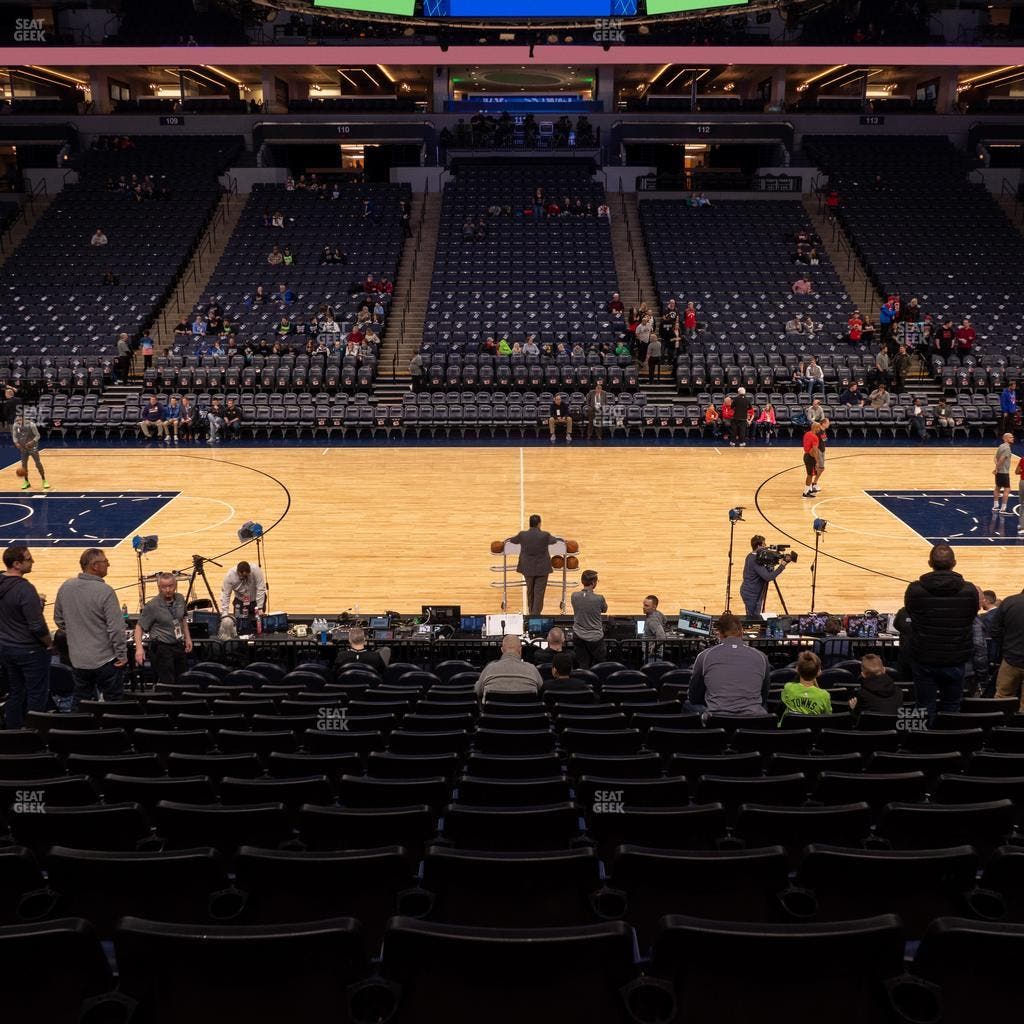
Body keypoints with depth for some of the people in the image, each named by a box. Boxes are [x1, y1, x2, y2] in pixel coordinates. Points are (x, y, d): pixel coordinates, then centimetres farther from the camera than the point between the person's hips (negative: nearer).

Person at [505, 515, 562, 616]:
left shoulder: (522, 535, -8)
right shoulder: (545, 535, -12)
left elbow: (514, 540, 15)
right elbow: (554, 540, 12)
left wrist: (507, 540, 39)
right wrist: (559, 539, 36)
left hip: (527, 568, 3)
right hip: (542, 568, -3)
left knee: (530, 591, 20)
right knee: (539, 592, 2)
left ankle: (531, 613, 32)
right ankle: (536, 614, -2)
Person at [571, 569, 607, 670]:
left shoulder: (574, 596, -9)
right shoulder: (599, 598, -19)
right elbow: (604, 610, 2)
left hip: (578, 637, 3)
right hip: (595, 638, -3)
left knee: (583, 667, 9)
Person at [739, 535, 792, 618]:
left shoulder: (750, 556, 8)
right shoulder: (755, 560, -23)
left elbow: (765, 570, 11)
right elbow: (768, 577, -29)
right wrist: (782, 566, -24)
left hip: (747, 591, 10)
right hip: (751, 594, -10)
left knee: (751, 617, 15)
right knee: (753, 618, -2)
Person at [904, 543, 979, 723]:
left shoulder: (914, 589, -14)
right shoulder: (970, 590, -11)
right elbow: (971, 620, 5)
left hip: (924, 660, -1)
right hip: (956, 661, 1)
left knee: (925, 711, 11)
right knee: (952, 710, 16)